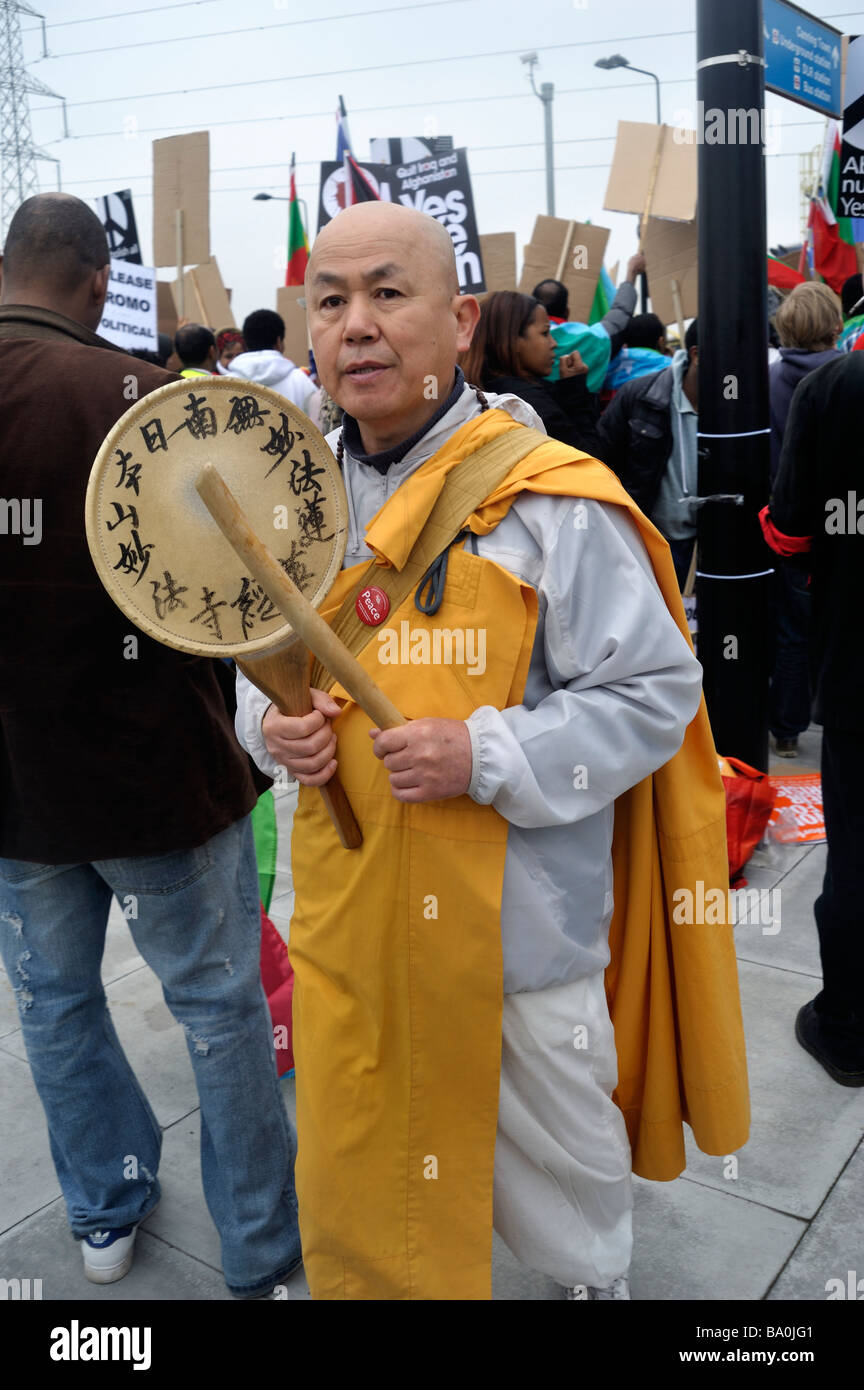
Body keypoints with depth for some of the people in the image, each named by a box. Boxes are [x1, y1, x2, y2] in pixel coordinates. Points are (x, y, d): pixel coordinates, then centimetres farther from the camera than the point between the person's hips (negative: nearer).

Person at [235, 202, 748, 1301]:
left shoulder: (554, 502, -15)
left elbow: (652, 693, -13)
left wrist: (488, 756, -24)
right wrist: (272, 723, -7)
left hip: (518, 925, -4)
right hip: (346, 919, 5)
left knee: (556, 1172, 21)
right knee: (351, 1191, 21)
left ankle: (595, 1277, 53)